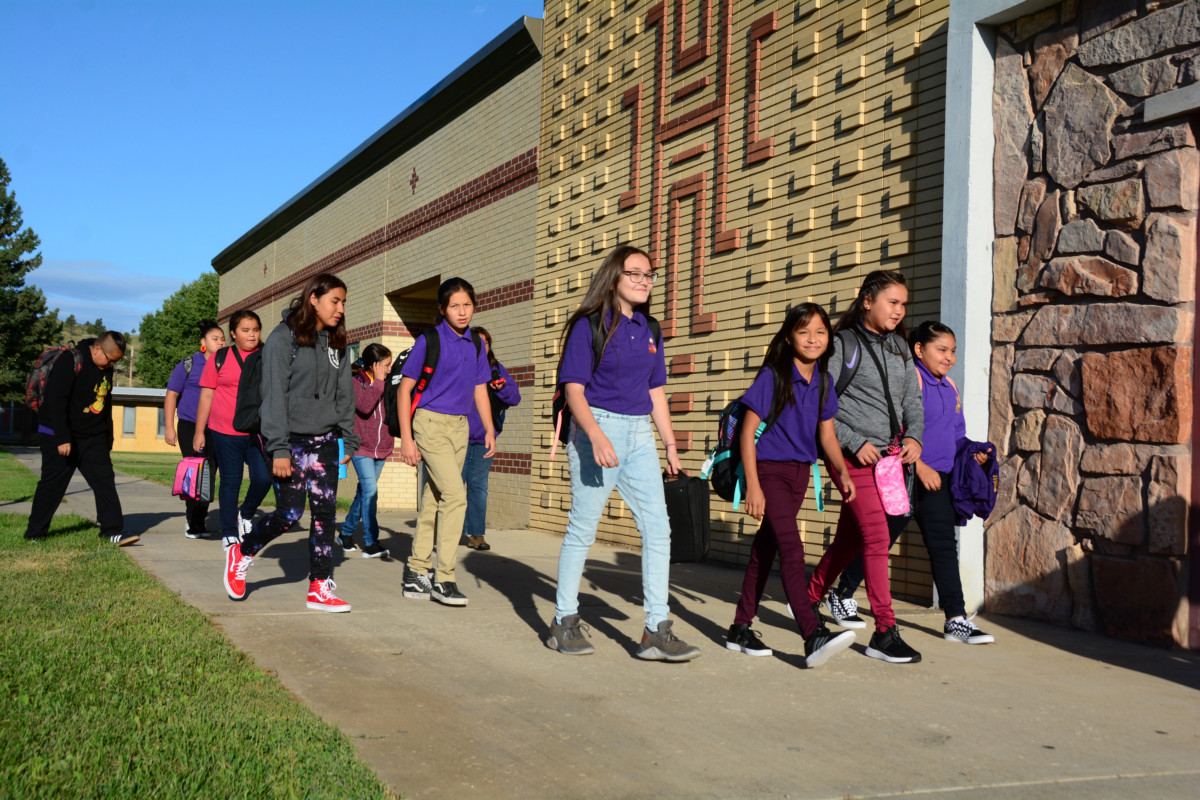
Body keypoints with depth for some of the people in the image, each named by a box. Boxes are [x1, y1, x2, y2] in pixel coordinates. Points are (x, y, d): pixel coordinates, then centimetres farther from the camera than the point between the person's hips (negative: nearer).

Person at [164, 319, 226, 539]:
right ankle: (194, 523, 4)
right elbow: (171, 395, 2)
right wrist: (169, 428, -5)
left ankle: (200, 519, 17)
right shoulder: (189, 364, 2)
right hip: (190, 428, -3)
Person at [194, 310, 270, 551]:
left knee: (263, 478, -9)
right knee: (230, 482, 4)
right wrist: (199, 432, 3)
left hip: (259, 433, 1)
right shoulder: (220, 358, 4)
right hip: (225, 432, -1)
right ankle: (229, 534, 17)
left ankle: (246, 514, 20)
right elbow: (206, 396, 5)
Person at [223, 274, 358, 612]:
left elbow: (344, 394, 15)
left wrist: (349, 441, 7)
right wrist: (279, 449, -17)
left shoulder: (336, 343, 12)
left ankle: (320, 588, 5)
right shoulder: (284, 338, -7)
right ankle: (241, 553, 20)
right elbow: (274, 395, -11)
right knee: (290, 512, -7)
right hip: (291, 439, -5)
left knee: (325, 511, 0)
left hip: (324, 441, 6)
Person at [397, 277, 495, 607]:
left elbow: (480, 390, 17)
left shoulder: (476, 343, 9)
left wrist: (489, 430, 6)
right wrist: (406, 438, -11)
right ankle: (443, 579, -9)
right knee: (455, 495, -16)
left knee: (434, 499, 10)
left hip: (459, 426, 6)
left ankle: (416, 574, 20)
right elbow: (404, 389, -6)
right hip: (430, 422, -6)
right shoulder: (429, 340, -8)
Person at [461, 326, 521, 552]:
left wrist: (501, 386, -18)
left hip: (483, 438, 3)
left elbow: (515, 397, 1)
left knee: (479, 486, 5)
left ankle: (476, 533, 11)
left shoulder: (496, 369, 9)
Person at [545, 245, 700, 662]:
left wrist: (670, 443, 13)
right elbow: (574, 389, -10)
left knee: (658, 529, -2)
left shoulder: (650, 330, 14)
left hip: (640, 435, 6)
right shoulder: (589, 325, -4)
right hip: (597, 428, -6)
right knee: (582, 528, 1)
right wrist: (597, 436, -24)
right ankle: (564, 623, 15)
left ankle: (656, 631, 1)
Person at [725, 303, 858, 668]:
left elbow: (827, 434, 14)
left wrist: (843, 472, -1)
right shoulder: (773, 376, -11)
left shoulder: (823, 381, 6)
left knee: (766, 547, 12)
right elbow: (748, 432, -11)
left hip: (800, 473, 6)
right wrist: (753, 486, -16)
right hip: (769, 470, -6)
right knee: (792, 547, -17)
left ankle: (740, 628, 20)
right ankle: (814, 637, -25)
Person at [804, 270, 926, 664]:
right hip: (855, 454, -7)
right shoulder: (843, 344, -5)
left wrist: (914, 437, -4)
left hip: (888, 454, 7)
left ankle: (808, 600, 33)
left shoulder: (899, 347, 14)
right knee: (877, 537, -12)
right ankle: (885, 632, -7)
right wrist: (855, 443, -14)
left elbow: (911, 399, 14)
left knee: (850, 537, 14)